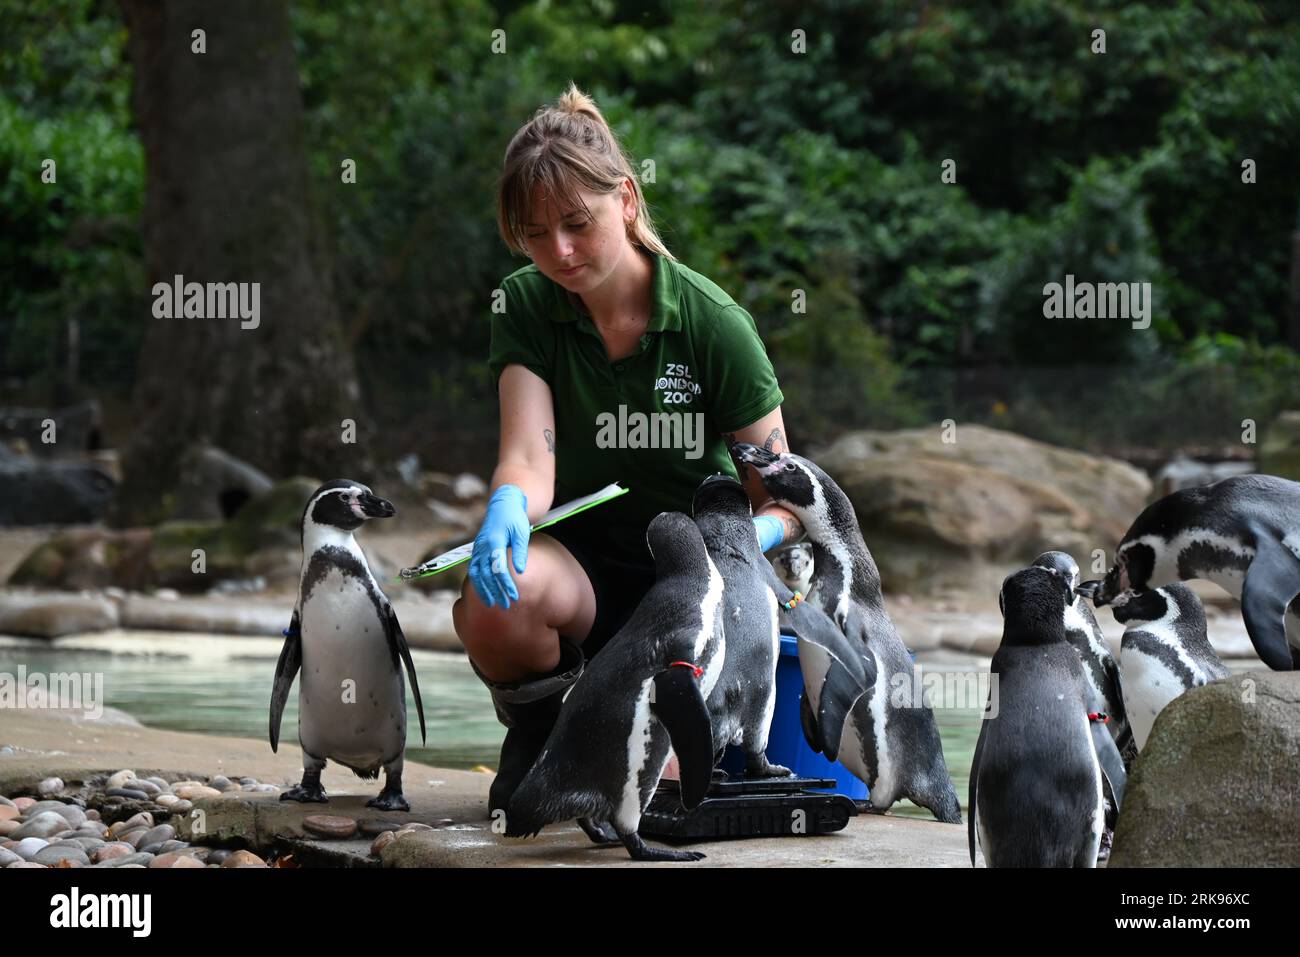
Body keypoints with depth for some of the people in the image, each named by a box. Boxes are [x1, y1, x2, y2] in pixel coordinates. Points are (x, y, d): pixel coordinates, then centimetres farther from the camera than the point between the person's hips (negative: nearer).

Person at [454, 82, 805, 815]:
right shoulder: (527, 307, -5)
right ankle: (536, 729, 0)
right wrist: (508, 510, -43)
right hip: (581, 560, 1)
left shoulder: (713, 323, -12)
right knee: (492, 598, -36)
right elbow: (529, 459, -19)